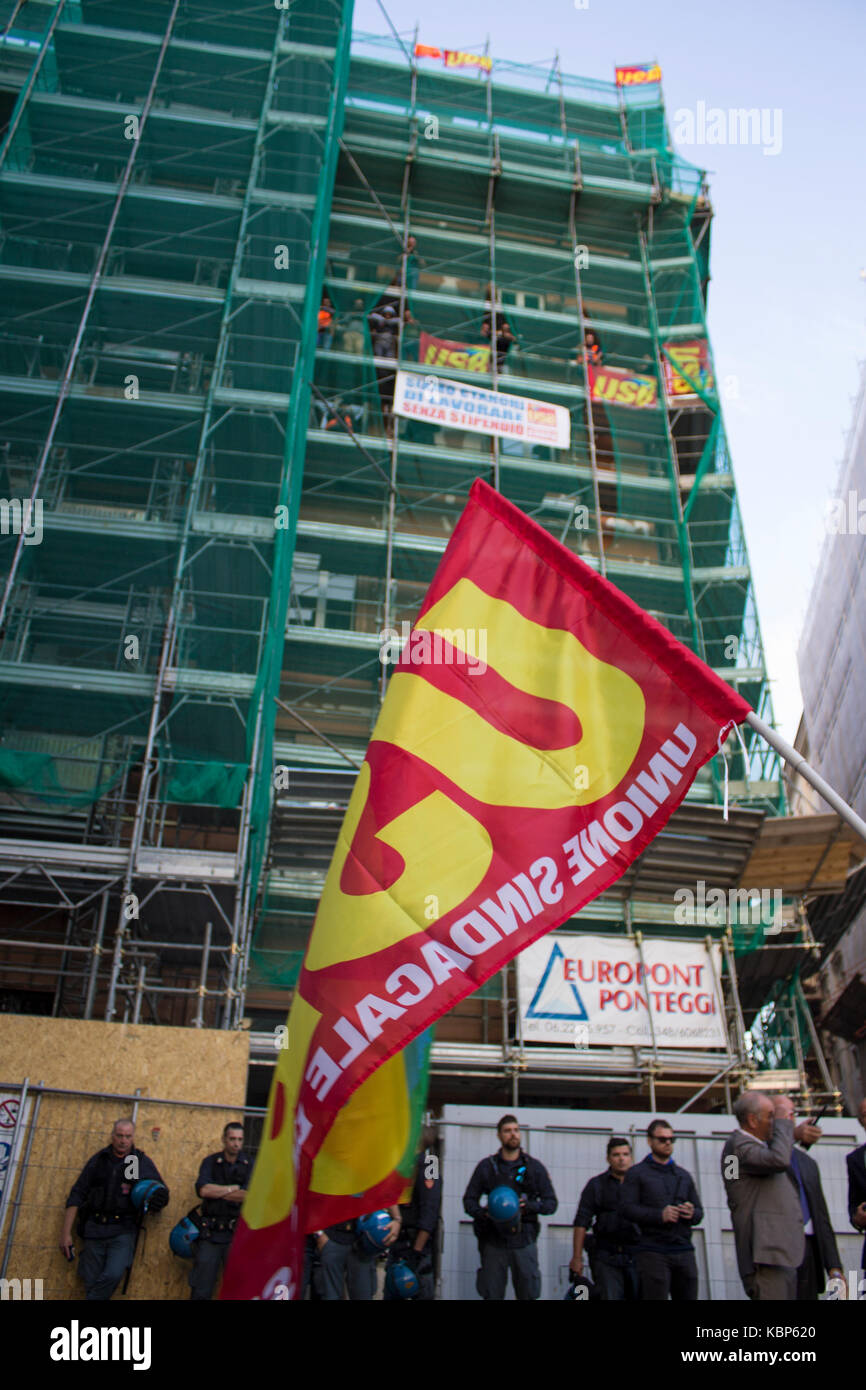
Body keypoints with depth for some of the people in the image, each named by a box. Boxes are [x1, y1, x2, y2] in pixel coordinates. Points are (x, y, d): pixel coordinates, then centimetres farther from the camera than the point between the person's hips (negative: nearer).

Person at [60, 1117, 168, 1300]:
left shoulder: (143, 1162, 5)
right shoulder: (98, 1160, 8)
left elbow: (162, 1191, 10)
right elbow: (76, 1196, 8)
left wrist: (159, 1197, -15)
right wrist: (66, 1233, 1)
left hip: (123, 1231, -2)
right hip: (94, 1229, 2)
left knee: (113, 1274, -21)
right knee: (91, 1282, 0)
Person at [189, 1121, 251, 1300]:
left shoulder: (250, 1166, 4)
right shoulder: (210, 1162, 7)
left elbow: (248, 1196, -10)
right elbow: (203, 1190, -10)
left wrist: (216, 1192, -6)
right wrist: (234, 1188, -6)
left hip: (237, 1233, 0)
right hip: (210, 1232, 0)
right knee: (200, 1292, 2)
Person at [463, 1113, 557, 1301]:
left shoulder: (535, 1167, 7)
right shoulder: (486, 1166, 6)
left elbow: (551, 1203, 6)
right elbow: (469, 1201, 7)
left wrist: (529, 1206, -12)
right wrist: (484, 1213, -13)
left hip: (524, 1242, 0)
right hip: (494, 1242, 0)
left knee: (527, 1295, 0)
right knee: (491, 1296, 3)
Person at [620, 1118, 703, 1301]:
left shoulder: (684, 1175, 22)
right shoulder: (636, 1173, 7)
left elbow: (699, 1212, 19)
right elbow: (627, 1208, -5)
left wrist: (692, 1213, -5)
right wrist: (659, 1215, -17)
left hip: (684, 1251, 4)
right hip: (653, 1251, -4)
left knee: (688, 1297, 0)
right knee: (655, 1297, -11)